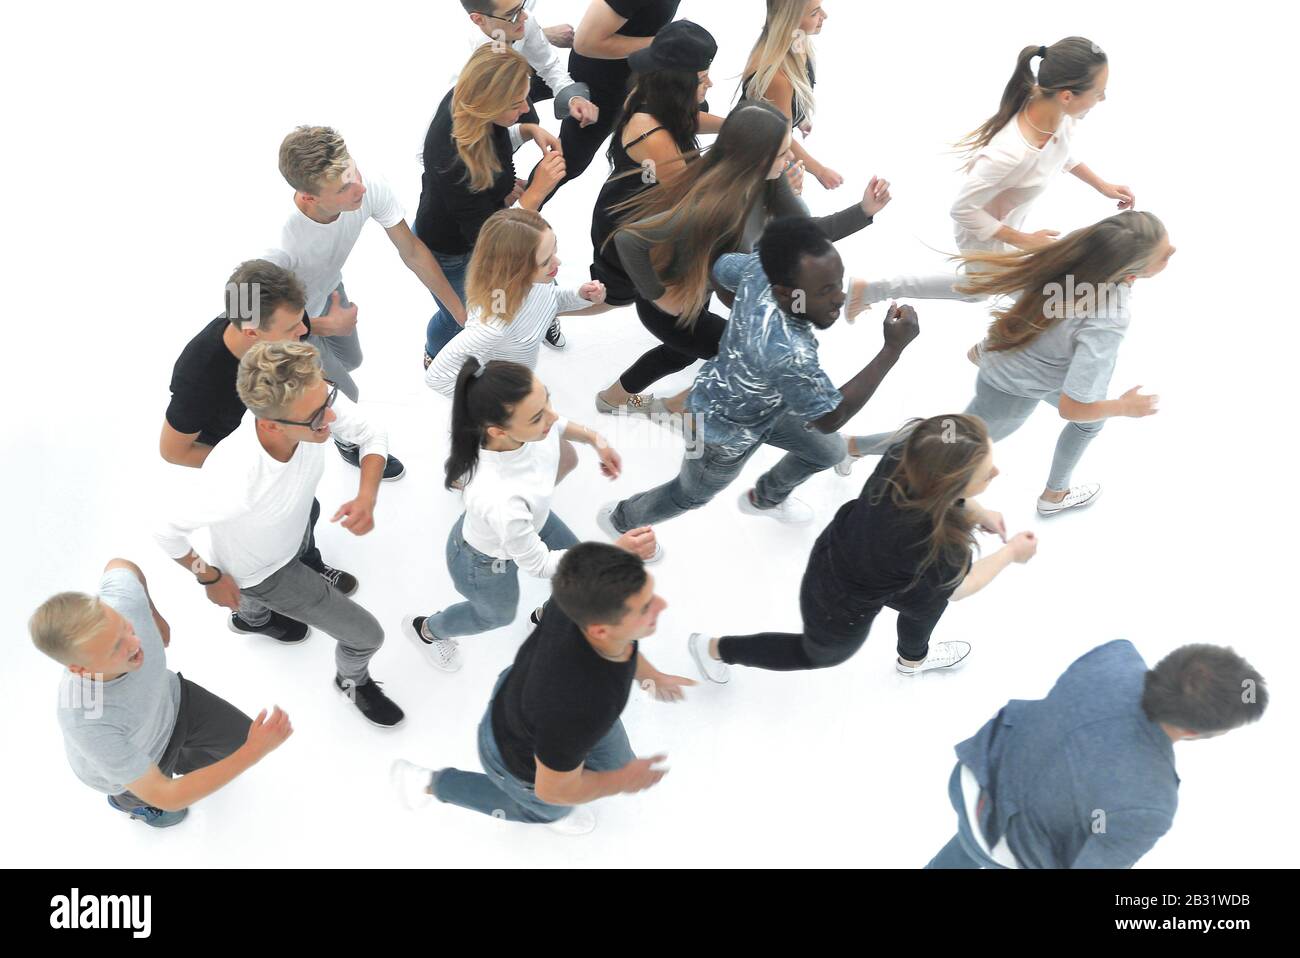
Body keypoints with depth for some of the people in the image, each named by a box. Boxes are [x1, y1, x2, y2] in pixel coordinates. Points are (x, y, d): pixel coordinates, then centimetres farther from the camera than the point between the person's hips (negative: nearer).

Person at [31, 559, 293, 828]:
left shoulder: (122, 596, -40)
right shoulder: (89, 723, -48)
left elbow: (120, 566, -11)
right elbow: (166, 797, -34)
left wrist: (154, 616, 3)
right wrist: (253, 753, -40)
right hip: (123, 761, -3)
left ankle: (184, 761, 48)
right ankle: (128, 800, 64)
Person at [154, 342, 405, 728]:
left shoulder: (316, 400, -36)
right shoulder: (235, 482, -48)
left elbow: (372, 434, -15)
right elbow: (169, 532, -28)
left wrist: (367, 497, -31)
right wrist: (211, 579, -12)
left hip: (295, 534, 5)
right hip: (260, 573, -5)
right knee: (367, 636, 7)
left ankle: (251, 618, 75)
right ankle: (353, 681, 43)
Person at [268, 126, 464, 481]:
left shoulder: (372, 189, -36)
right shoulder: (279, 246, -47)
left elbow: (412, 252, -19)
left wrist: (461, 310, -17)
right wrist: (329, 326, -18)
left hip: (330, 291, 5)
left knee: (351, 361, 31)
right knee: (346, 395, 14)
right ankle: (349, 442, 50)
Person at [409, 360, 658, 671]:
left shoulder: (522, 418, -34)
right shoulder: (500, 501, -51)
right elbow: (538, 565, -30)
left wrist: (595, 439, -8)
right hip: (487, 562, -5)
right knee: (499, 614, 30)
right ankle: (426, 629, 61)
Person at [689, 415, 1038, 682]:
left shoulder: (912, 452, -28)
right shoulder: (933, 544, -43)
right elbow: (958, 586, -17)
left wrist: (978, 513, 3)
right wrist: (1010, 553, -5)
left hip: (837, 553, 6)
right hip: (838, 612, -6)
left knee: (928, 595, 28)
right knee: (821, 653, 29)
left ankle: (913, 658, 62)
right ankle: (716, 648, 47)